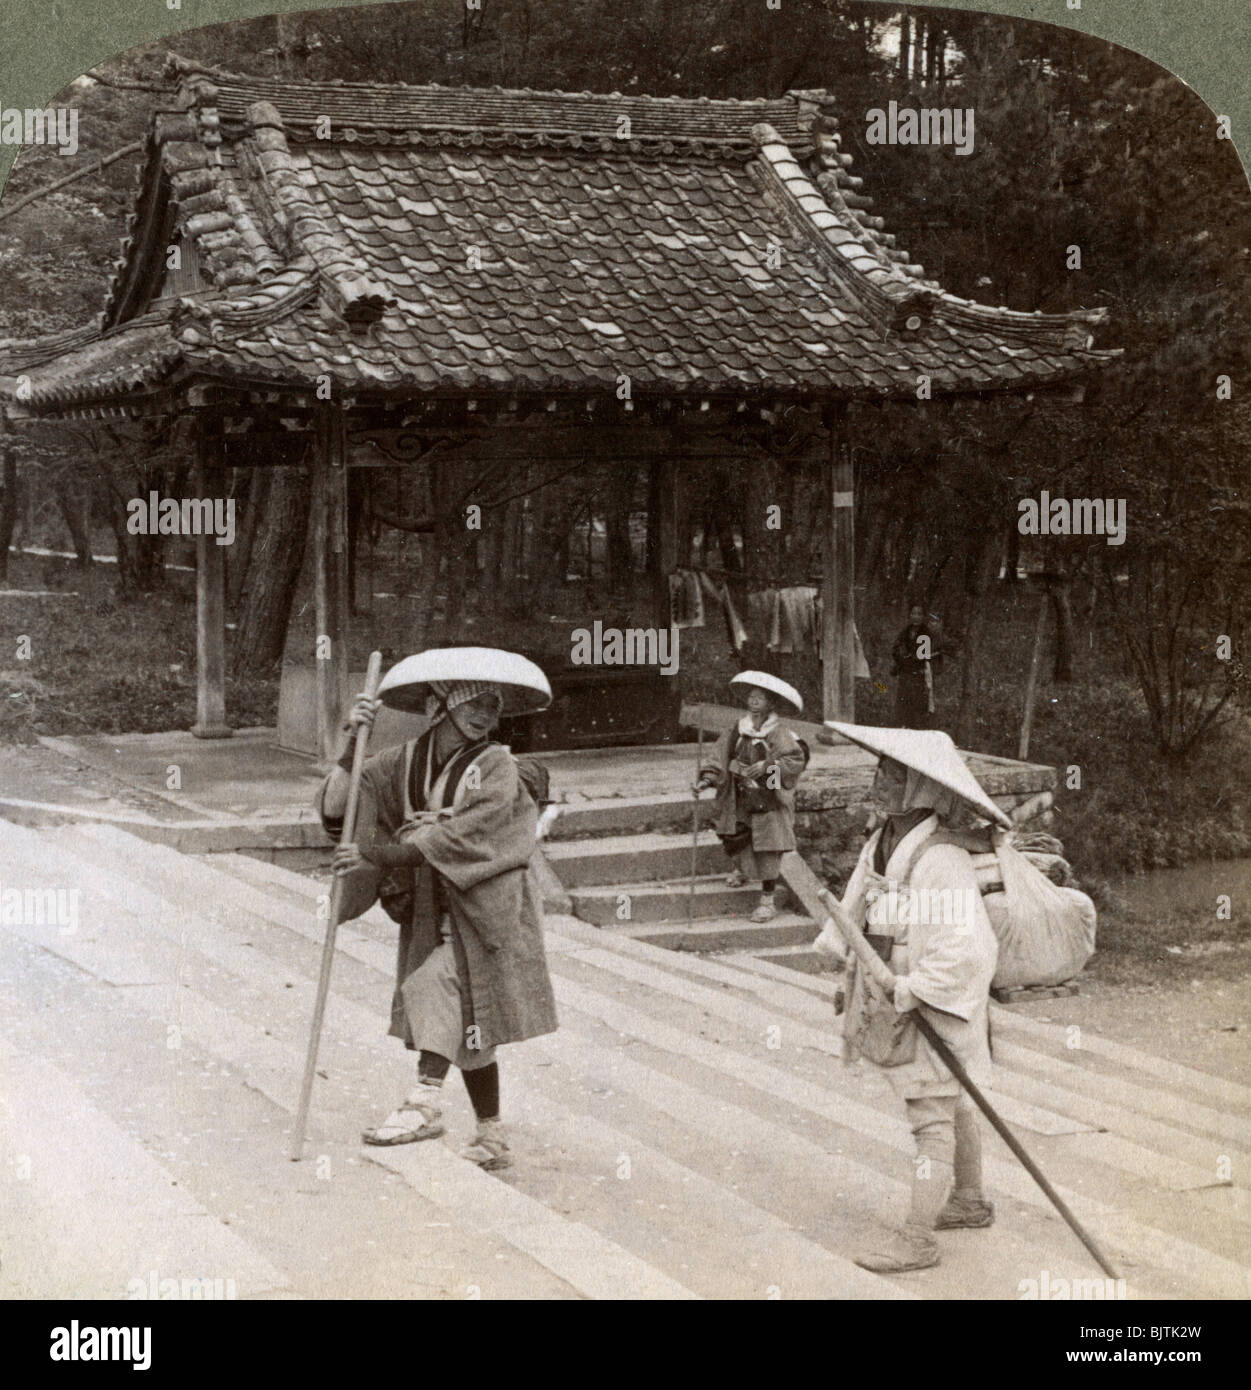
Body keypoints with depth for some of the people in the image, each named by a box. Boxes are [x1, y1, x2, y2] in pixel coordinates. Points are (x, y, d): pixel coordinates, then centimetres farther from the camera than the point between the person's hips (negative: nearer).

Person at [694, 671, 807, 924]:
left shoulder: (778, 735, -12)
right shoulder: (736, 733, 2)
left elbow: (796, 760, -19)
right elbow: (719, 760, 1)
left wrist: (768, 766, -28)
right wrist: (707, 779, -14)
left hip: (769, 801, -4)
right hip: (741, 801, 4)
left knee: (767, 850, -4)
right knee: (736, 841, 11)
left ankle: (767, 900, 6)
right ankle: (742, 869, 46)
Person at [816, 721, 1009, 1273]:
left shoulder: (941, 861, -27)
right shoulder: (881, 844, 1)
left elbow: (968, 948, -32)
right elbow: (856, 912, 17)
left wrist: (914, 990, -27)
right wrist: (849, 976, 13)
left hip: (938, 1009, -9)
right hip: (899, 1004, 9)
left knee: (932, 1119, -3)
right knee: (951, 1108, 23)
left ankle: (917, 1237, 3)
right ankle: (970, 1201, 39)